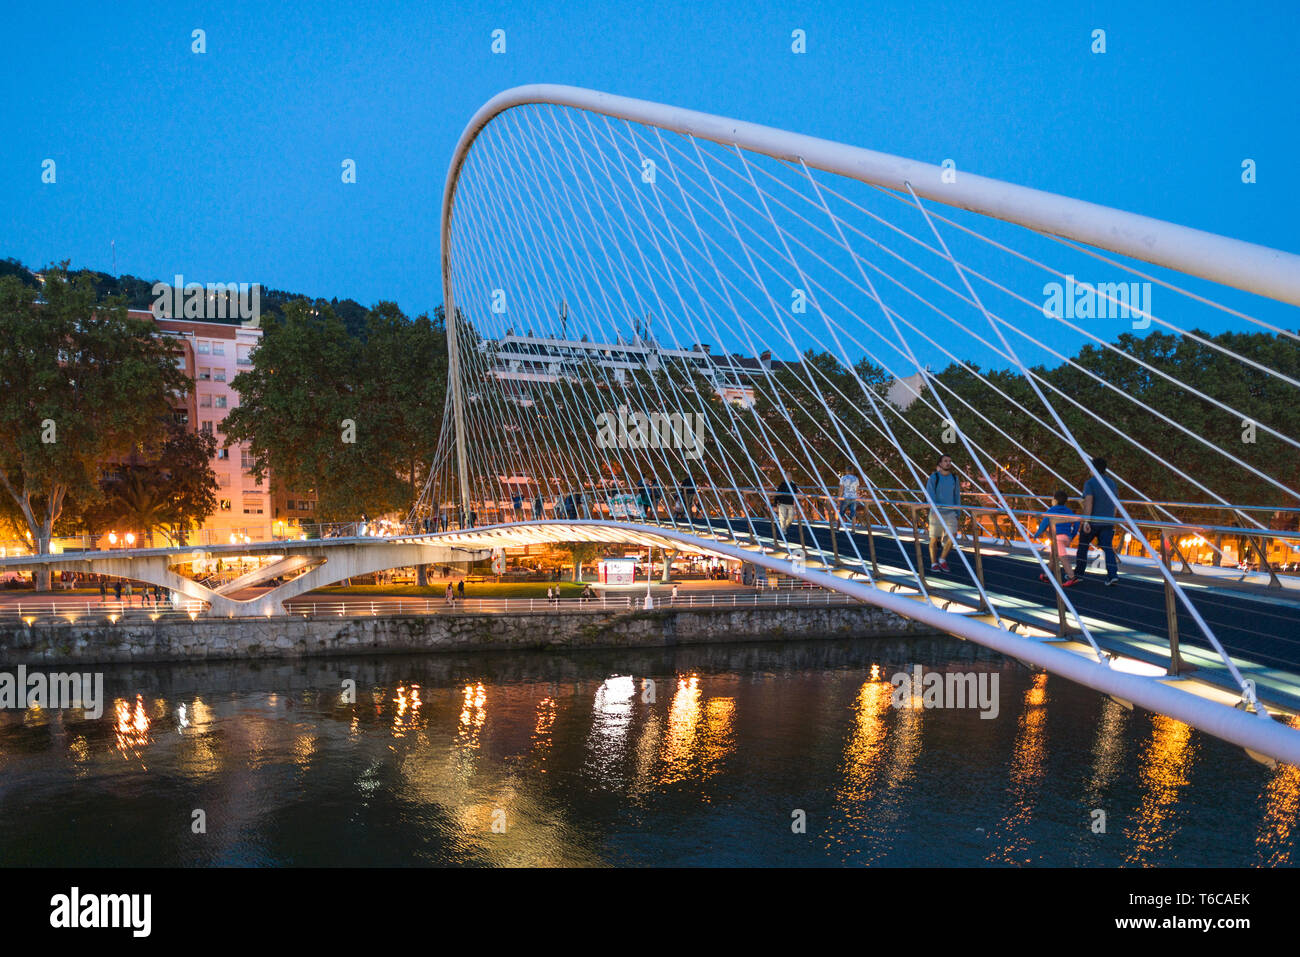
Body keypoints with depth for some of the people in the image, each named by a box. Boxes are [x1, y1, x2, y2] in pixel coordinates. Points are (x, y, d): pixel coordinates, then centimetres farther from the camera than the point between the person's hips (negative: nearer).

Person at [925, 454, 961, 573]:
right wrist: (935, 509, -34)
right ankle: (934, 564, 16)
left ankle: (942, 559, 9)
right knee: (934, 538, 3)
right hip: (936, 512, -3)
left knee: (952, 536, -11)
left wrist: (957, 514, 11)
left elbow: (957, 496, 11)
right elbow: (929, 495, -19)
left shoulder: (954, 478, 4)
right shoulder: (933, 478, -8)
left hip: (950, 512, 3)